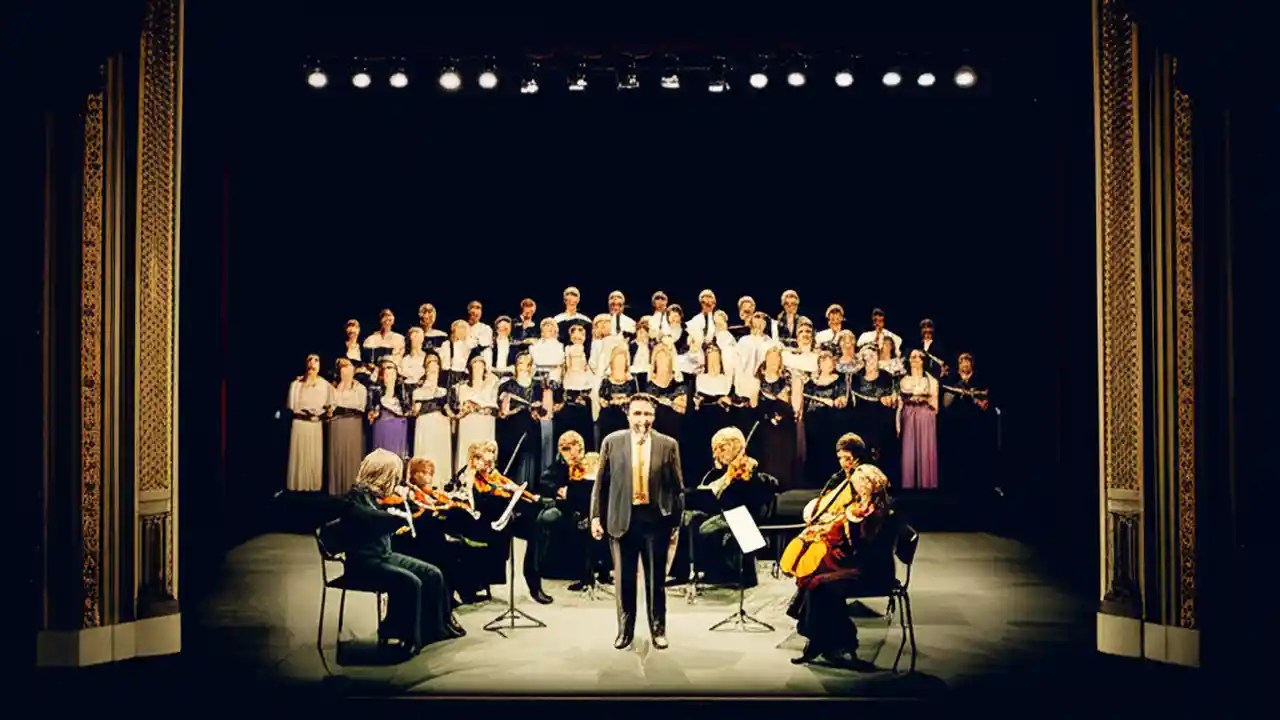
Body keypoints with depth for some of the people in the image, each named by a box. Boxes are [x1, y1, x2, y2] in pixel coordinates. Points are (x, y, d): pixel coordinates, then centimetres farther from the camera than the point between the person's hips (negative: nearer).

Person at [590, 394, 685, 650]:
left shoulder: (668, 444, 0)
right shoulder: (612, 442, 1)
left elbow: (677, 486, 4)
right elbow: (601, 482, 4)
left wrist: (676, 521, 3)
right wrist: (596, 516, 0)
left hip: (656, 519, 0)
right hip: (622, 518, 0)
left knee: (655, 579, 9)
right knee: (624, 579, 9)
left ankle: (658, 629, 23)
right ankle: (625, 629, 23)